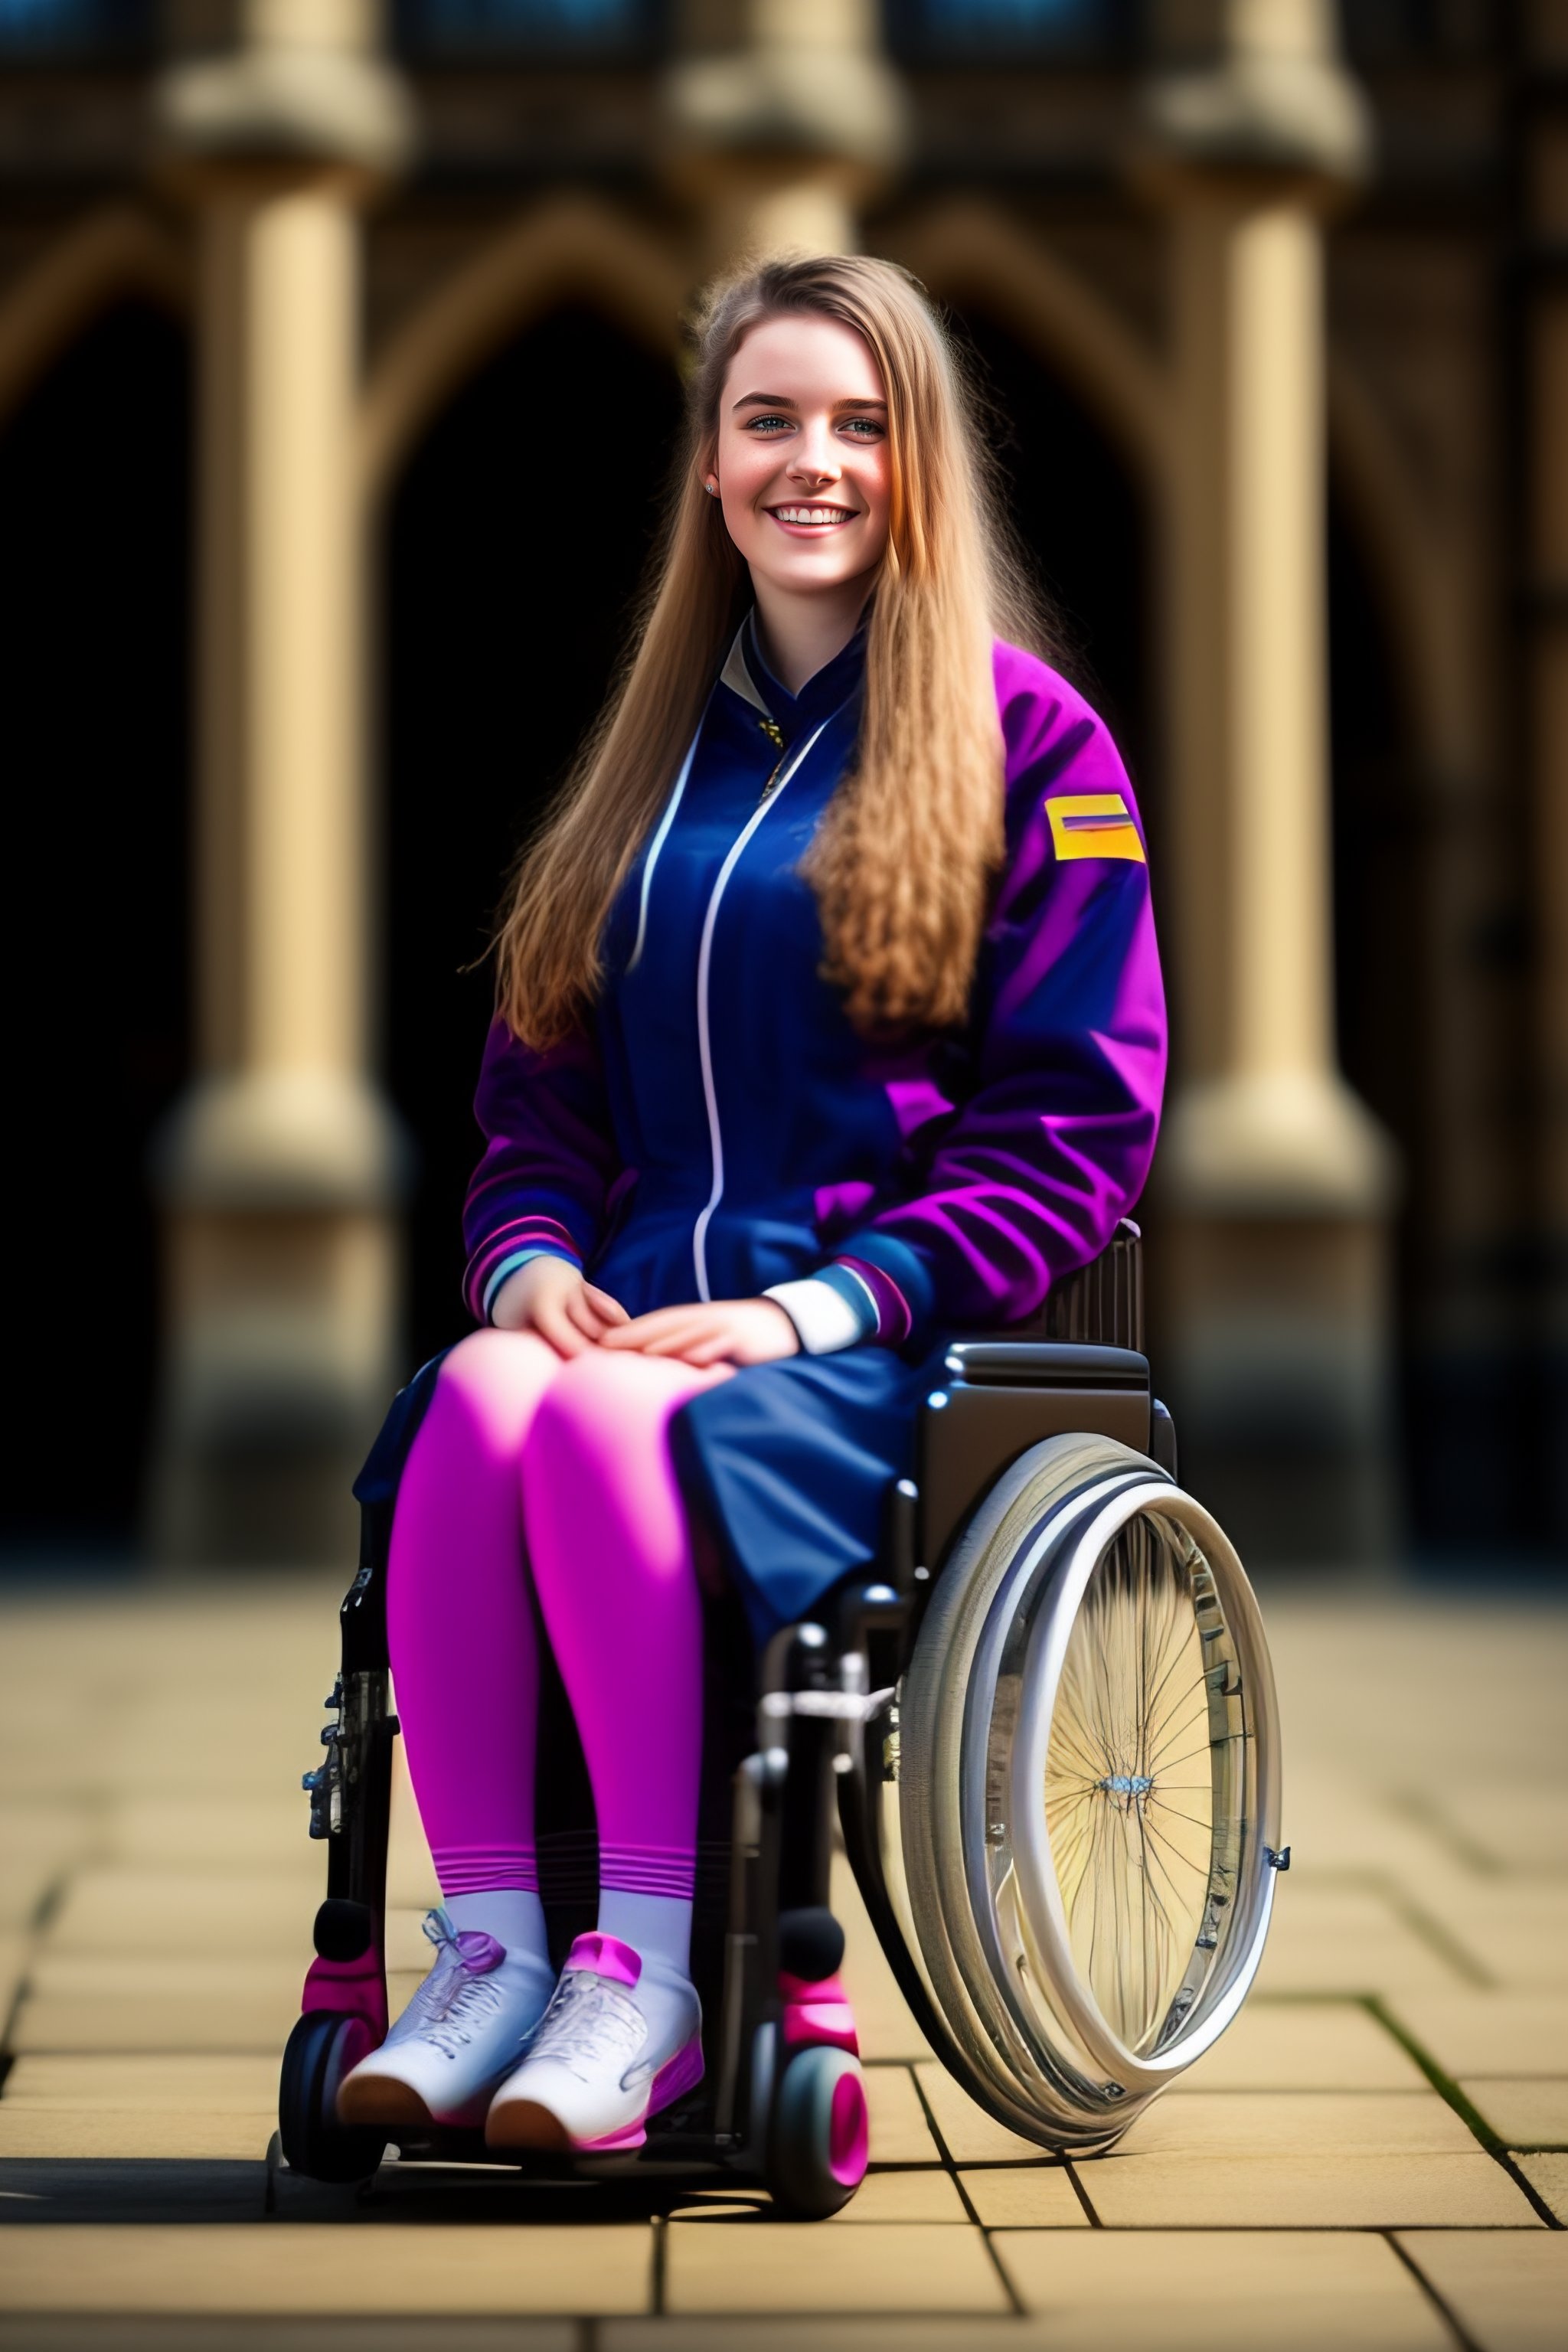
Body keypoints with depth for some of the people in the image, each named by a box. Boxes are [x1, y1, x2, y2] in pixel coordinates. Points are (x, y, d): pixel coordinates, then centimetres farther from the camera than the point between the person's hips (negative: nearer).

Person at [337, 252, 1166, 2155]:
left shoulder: (1024, 739, 5)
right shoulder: (651, 751, 21)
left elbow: (1079, 1119, -3)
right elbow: (539, 1074, 22)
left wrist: (828, 1300, -14)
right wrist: (529, 1248, -1)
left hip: (894, 1333, -4)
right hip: (638, 1296, 4)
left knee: (609, 1421, -35)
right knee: (472, 1403, -31)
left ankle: (653, 1964, -26)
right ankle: (485, 1947, -27)